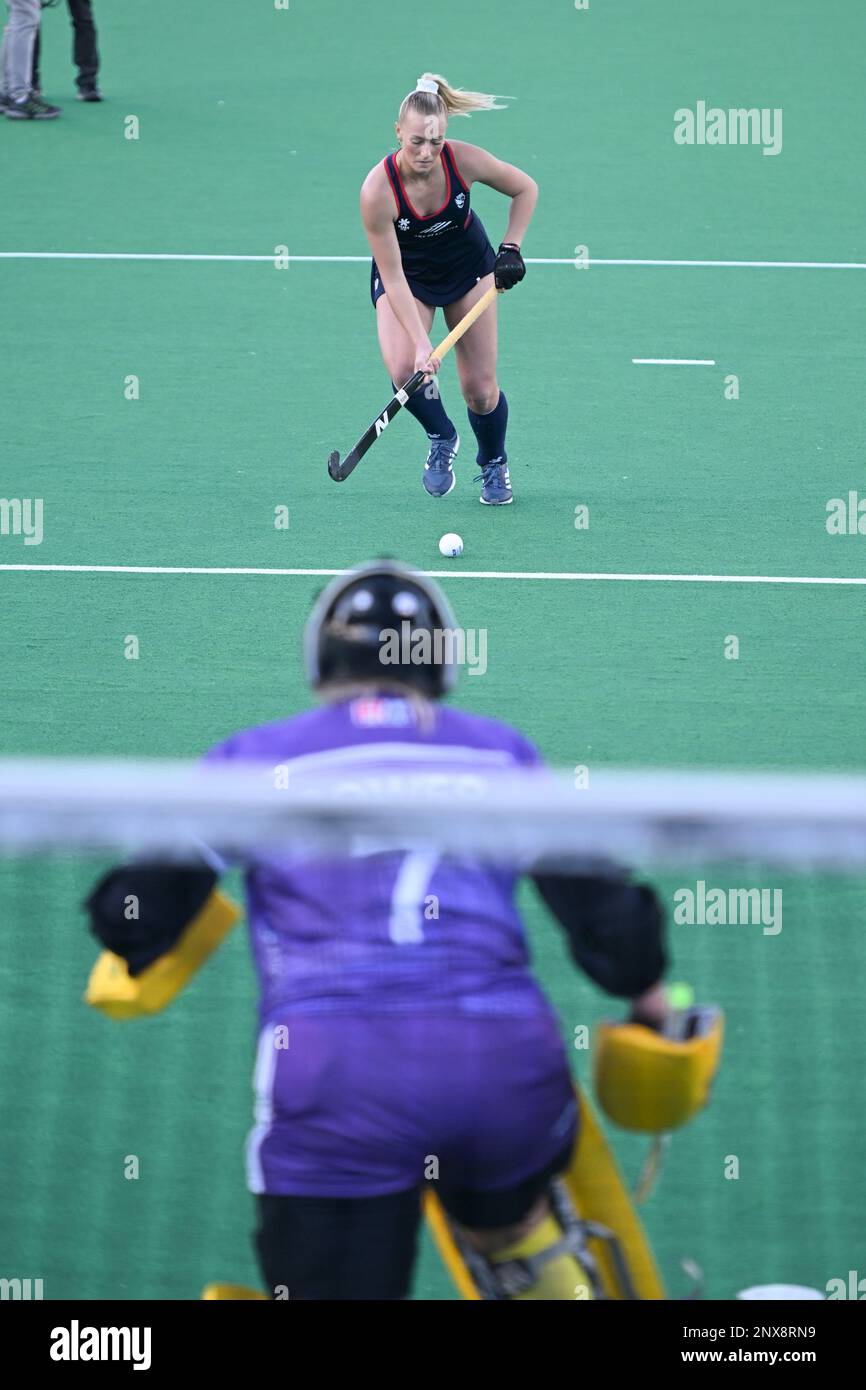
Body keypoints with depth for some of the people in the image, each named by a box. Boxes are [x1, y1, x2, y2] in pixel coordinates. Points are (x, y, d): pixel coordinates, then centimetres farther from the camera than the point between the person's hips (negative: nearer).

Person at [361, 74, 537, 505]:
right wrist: (420, 343, -36)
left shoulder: (465, 160, -29)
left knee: (480, 387, -1)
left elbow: (525, 188, -7)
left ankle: (494, 464, 30)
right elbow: (394, 279, -29)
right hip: (406, 274, -1)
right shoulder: (377, 191, -34)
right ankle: (442, 438, 6)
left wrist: (511, 248, -16)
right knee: (405, 369, -26)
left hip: (468, 265, 1)